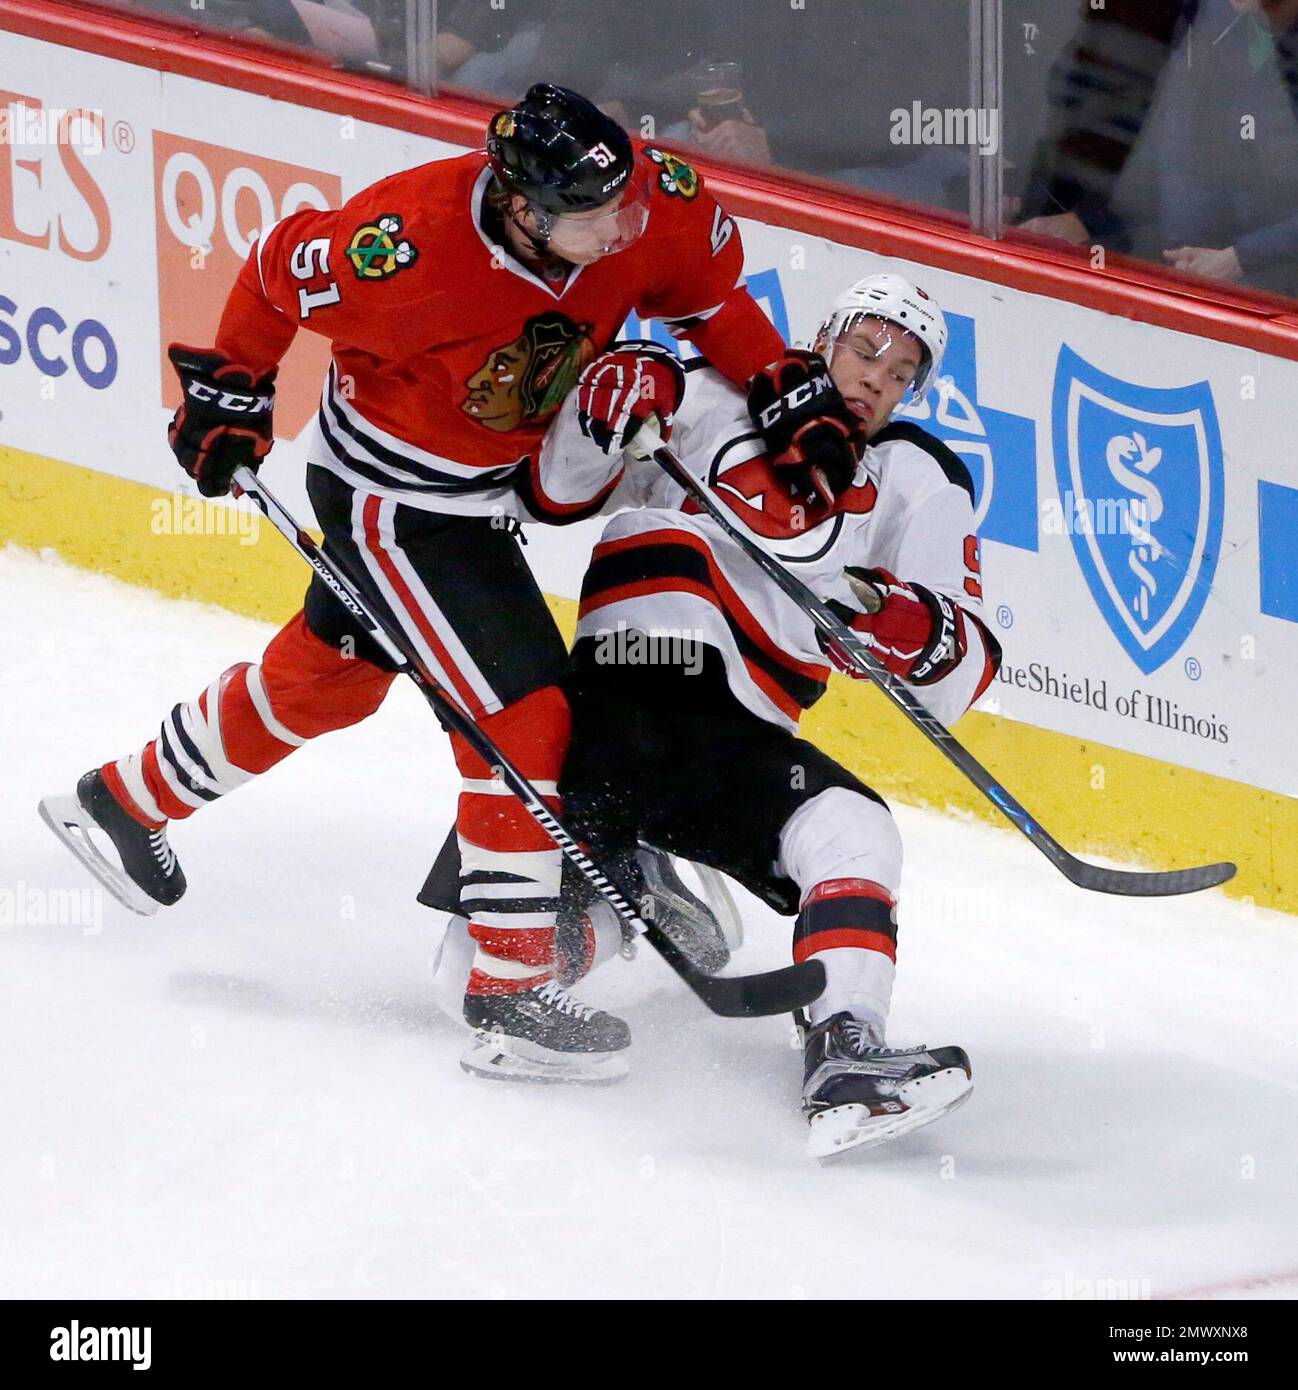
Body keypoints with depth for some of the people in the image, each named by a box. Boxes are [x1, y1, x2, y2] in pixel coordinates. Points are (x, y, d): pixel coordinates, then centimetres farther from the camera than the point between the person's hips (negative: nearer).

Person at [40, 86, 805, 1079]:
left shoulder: (651, 206, -22)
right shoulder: (414, 246, -36)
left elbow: (710, 293, 0)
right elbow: (281, 270, -16)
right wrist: (231, 390, -5)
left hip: (498, 478, 7)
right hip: (394, 499, -7)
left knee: (330, 673, 26)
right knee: (522, 715, -14)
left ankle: (128, 801, 47)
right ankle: (510, 985, -4)